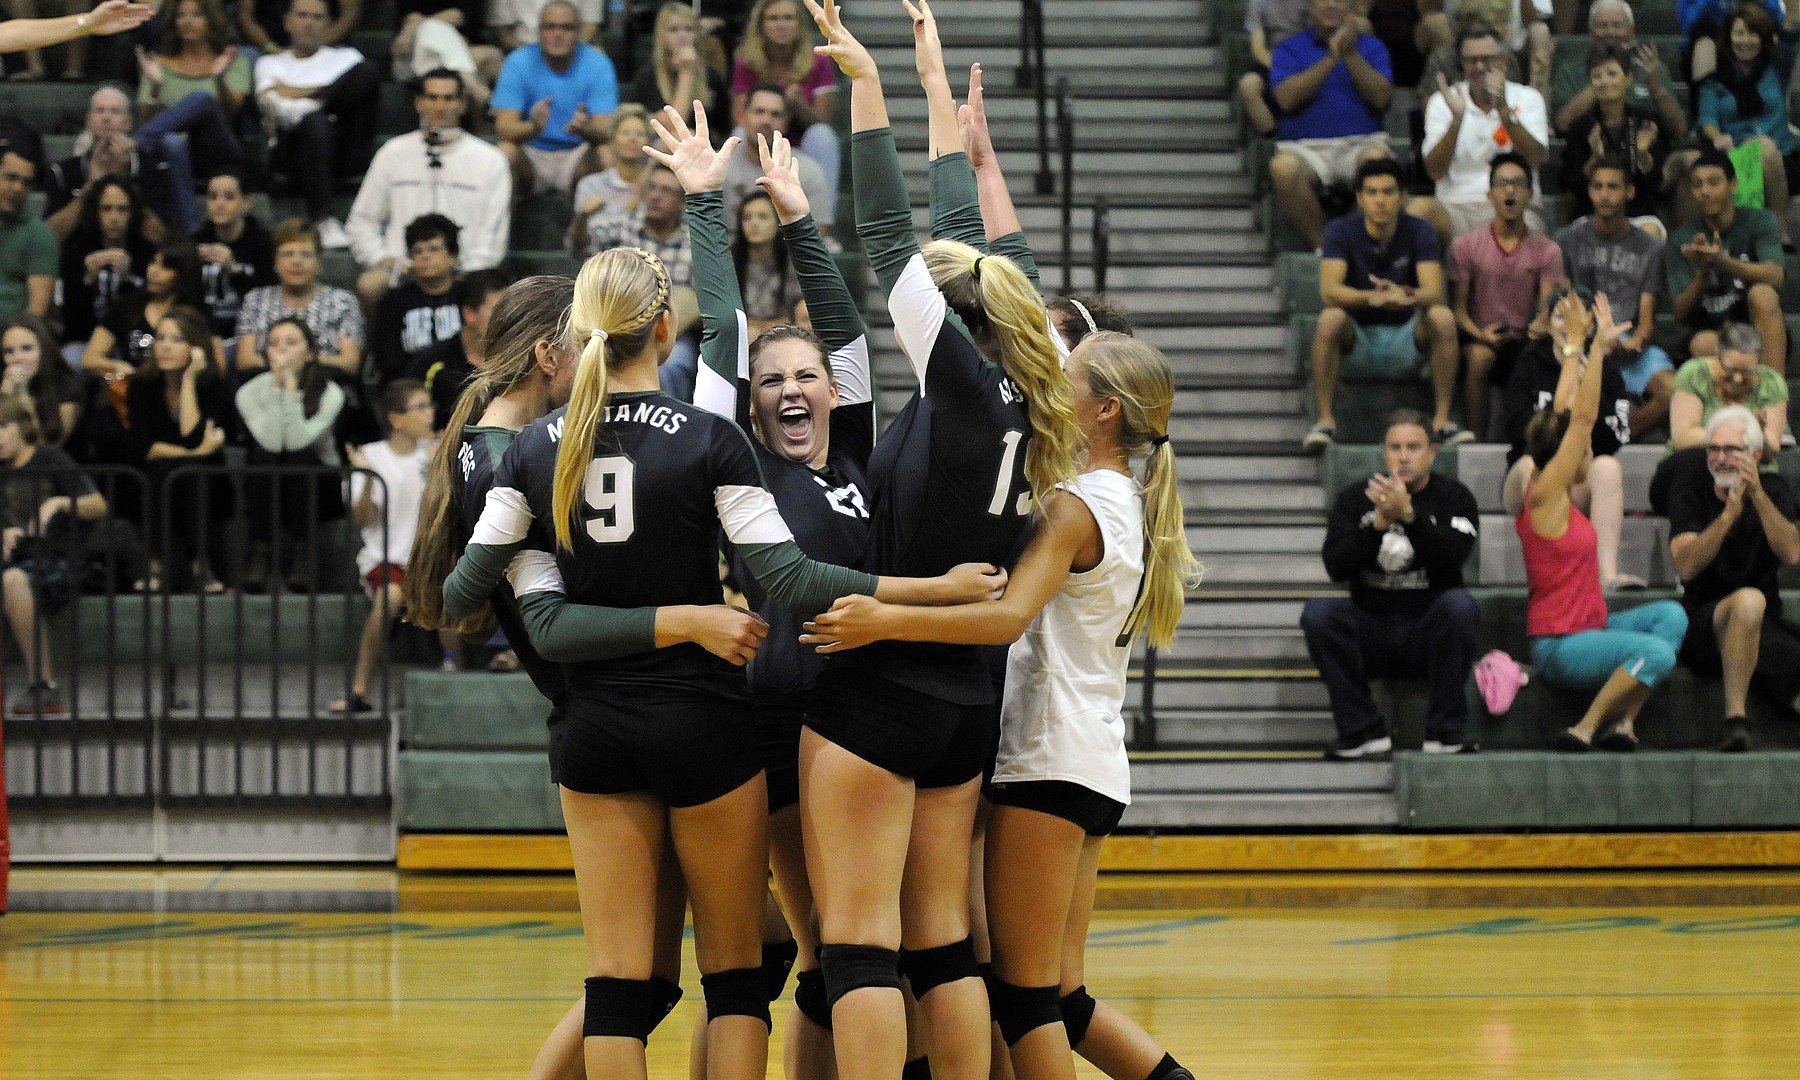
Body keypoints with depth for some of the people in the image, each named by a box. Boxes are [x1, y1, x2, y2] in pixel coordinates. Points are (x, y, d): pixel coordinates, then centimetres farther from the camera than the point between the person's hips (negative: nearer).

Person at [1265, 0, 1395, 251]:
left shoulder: (1371, 47, 16)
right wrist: (1331, 58, -9)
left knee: (1375, 158, -36)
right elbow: (1286, 98, -6)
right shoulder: (1289, 49, 13)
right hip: (1305, 145, 0)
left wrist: (1350, 55, -9)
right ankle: (1321, 245, -23)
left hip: (1361, 142, 0)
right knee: (1283, 168, -35)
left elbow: (1381, 97, -1)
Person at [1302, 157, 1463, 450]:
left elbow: (1434, 292, -20)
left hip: (1406, 341, 1)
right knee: (1330, 319, -33)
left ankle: (1442, 420, -22)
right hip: (1358, 340, -1)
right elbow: (1329, 291, -24)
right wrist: (1373, 297, -43)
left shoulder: (1419, 231, -6)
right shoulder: (1341, 231, -9)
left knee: (1443, 317, -28)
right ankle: (1325, 420, -27)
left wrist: (1408, 297, -44)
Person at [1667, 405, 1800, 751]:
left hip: (1765, 623, 3)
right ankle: (1735, 720, -36)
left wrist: (1758, 495, -20)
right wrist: (1730, 513, -25)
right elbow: (1685, 566, -14)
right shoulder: (1690, 487, 2)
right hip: (1703, 623, -3)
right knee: (1748, 599, -37)